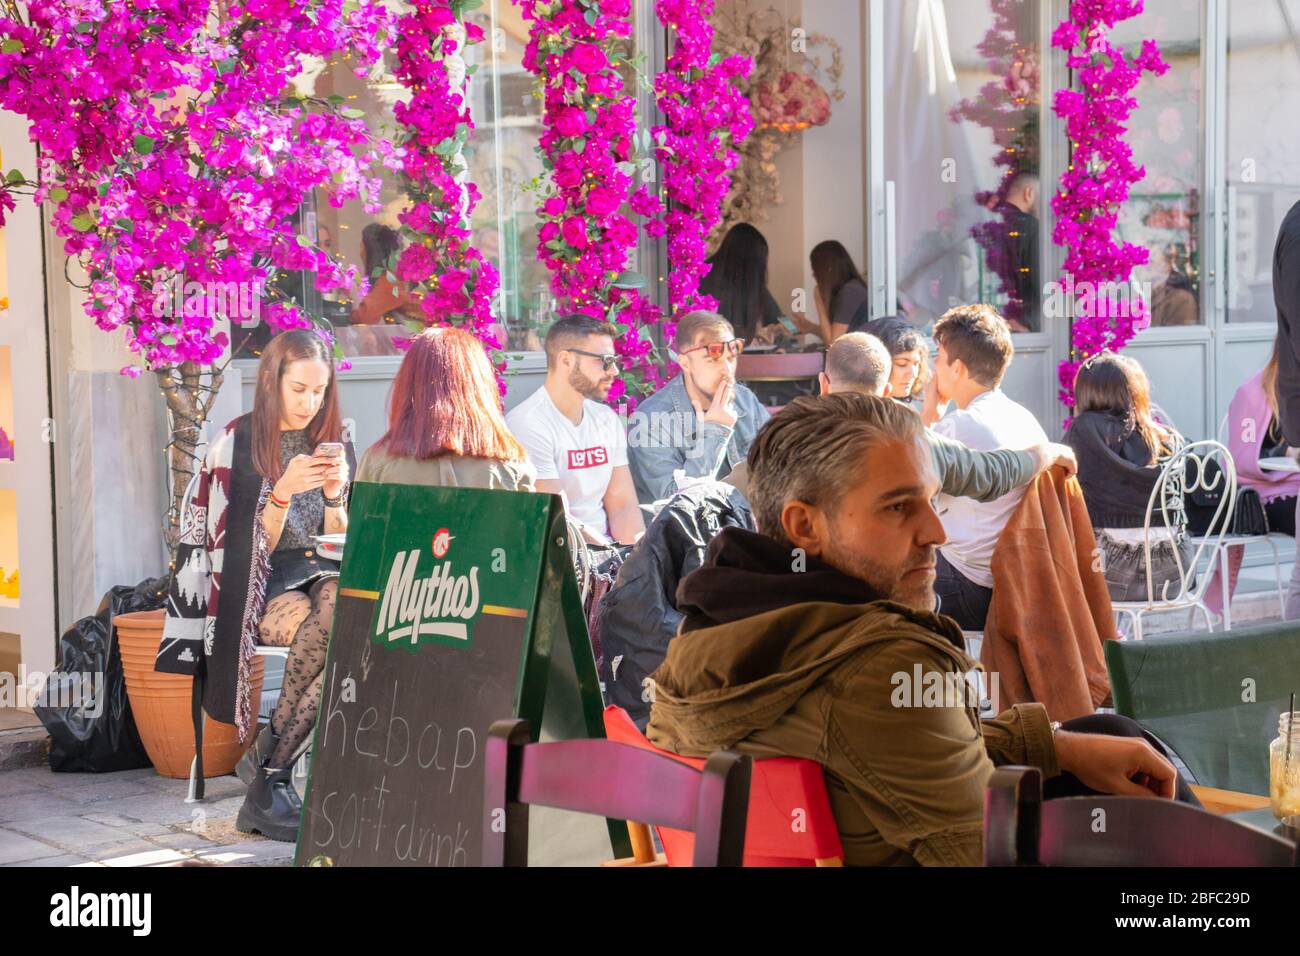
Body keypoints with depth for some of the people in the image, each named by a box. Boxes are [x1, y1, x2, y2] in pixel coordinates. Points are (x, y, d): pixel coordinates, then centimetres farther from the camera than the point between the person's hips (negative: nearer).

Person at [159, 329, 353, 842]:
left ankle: (272, 760, -29)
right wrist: (283, 490, -20)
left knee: (340, 608, -35)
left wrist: (335, 492, -8)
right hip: (264, 585, -4)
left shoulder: (334, 444, 11)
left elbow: (338, 543, 11)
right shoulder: (237, 445, -2)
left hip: (323, 573, 4)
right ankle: (270, 773, -25)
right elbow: (254, 546, -3)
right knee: (330, 631, -36)